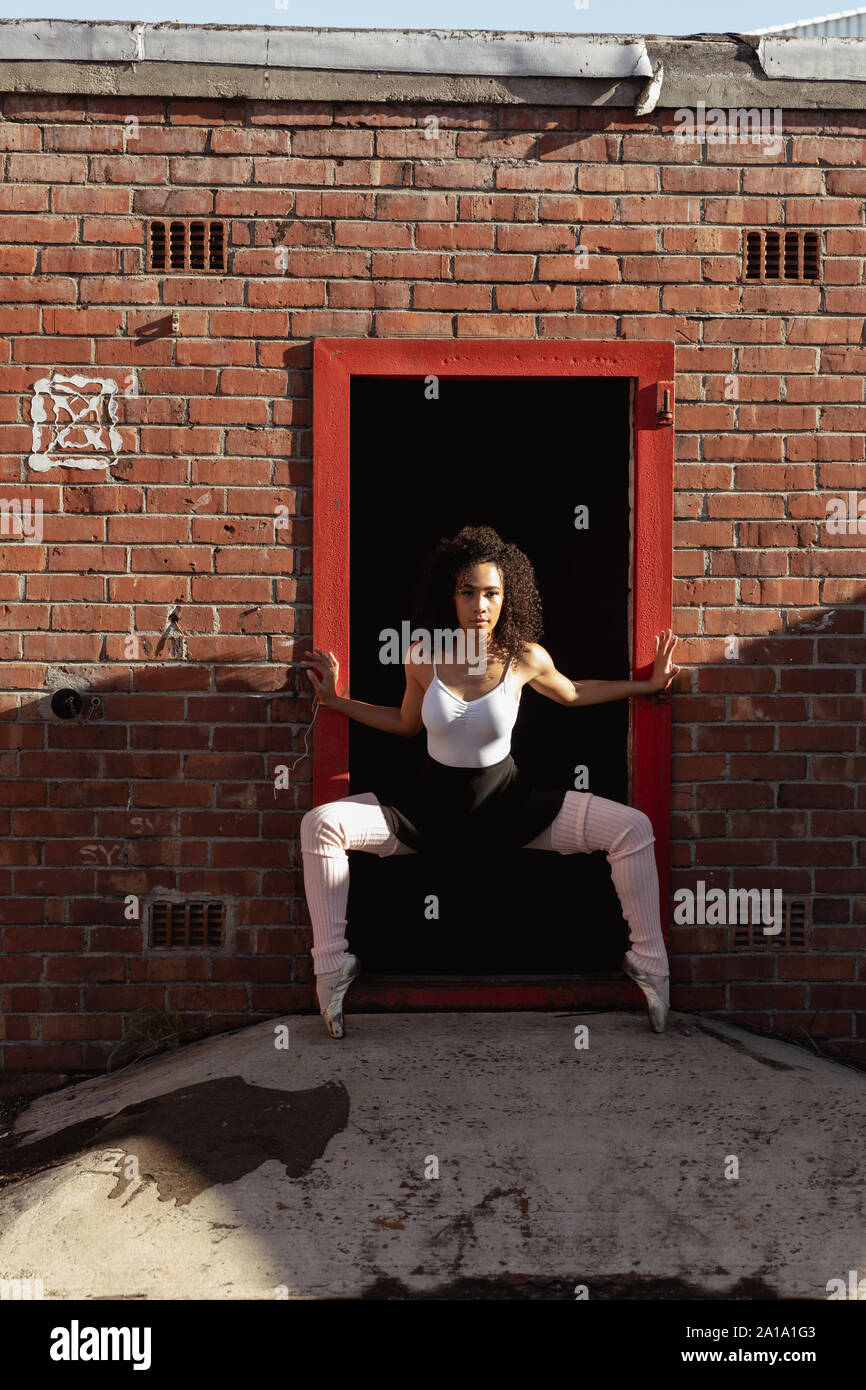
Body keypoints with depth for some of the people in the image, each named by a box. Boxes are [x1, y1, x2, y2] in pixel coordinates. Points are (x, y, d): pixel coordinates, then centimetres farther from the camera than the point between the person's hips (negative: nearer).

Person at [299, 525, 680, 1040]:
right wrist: (336, 701, 7)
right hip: (434, 802, 1)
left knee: (633, 828, -17)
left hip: (508, 800, 0)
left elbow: (572, 694, 12)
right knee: (321, 824, -21)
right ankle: (332, 964, -9)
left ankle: (650, 960, -1)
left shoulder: (526, 658, -12)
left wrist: (648, 684, 10)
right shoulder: (422, 655, -9)